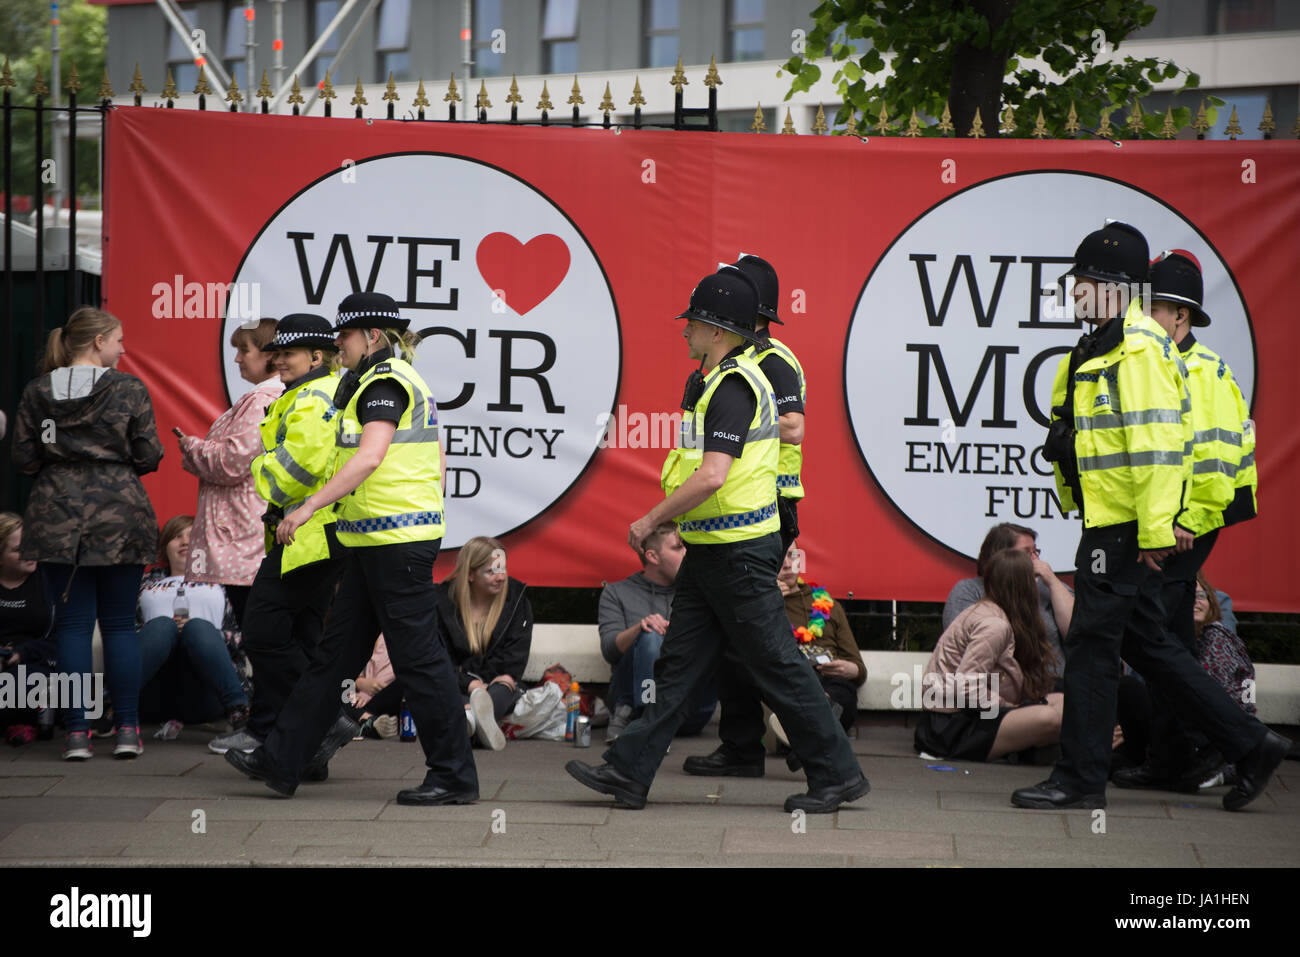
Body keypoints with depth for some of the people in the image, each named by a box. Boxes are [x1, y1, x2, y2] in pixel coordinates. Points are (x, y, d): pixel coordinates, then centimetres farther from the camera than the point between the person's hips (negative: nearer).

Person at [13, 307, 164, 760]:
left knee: (71, 624, 4)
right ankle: (127, 730, 5)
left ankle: (77, 732, 0)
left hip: (57, 519, 2)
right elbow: (149, 455, -4)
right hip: (120, 518, -2)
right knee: (119, 623, 7)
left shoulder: (36, 394, 2)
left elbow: (24, 458, 4)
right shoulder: (129, 390, -5)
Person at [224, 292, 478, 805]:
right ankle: (280, 762, 15)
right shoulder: (403, 379, 18)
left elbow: (369, 458, -25)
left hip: (395, 542, -11)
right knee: (335, 651, 11)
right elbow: (433, 465, 21)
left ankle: (454, 777, 1)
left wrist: (307, 508, -27)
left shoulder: (384, 383, -13)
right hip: (378, 542, 11)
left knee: (418, 656, -5)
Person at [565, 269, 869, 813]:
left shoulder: (733, 386, -18)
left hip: (738, 551, -10)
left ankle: (837, 774, 5)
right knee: (678, 664, 9)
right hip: (711, 549, 10)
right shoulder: (721, 381, 15)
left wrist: (651, 520, -17)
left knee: (776, 665, -3)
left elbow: (711, 477, -27)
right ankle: (628, 773, 11)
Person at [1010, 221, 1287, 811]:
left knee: (1092, 642, -5)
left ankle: (1079, 779, 2)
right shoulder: (1102, 349, 17)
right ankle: (1248, 745, 18)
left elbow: (1156, 444, -21)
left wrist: (1155, 529, -24)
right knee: (1145, 642, 13)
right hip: (1110, 522, 11)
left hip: (1122, 527, -11)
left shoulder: (1139, 350, -15)